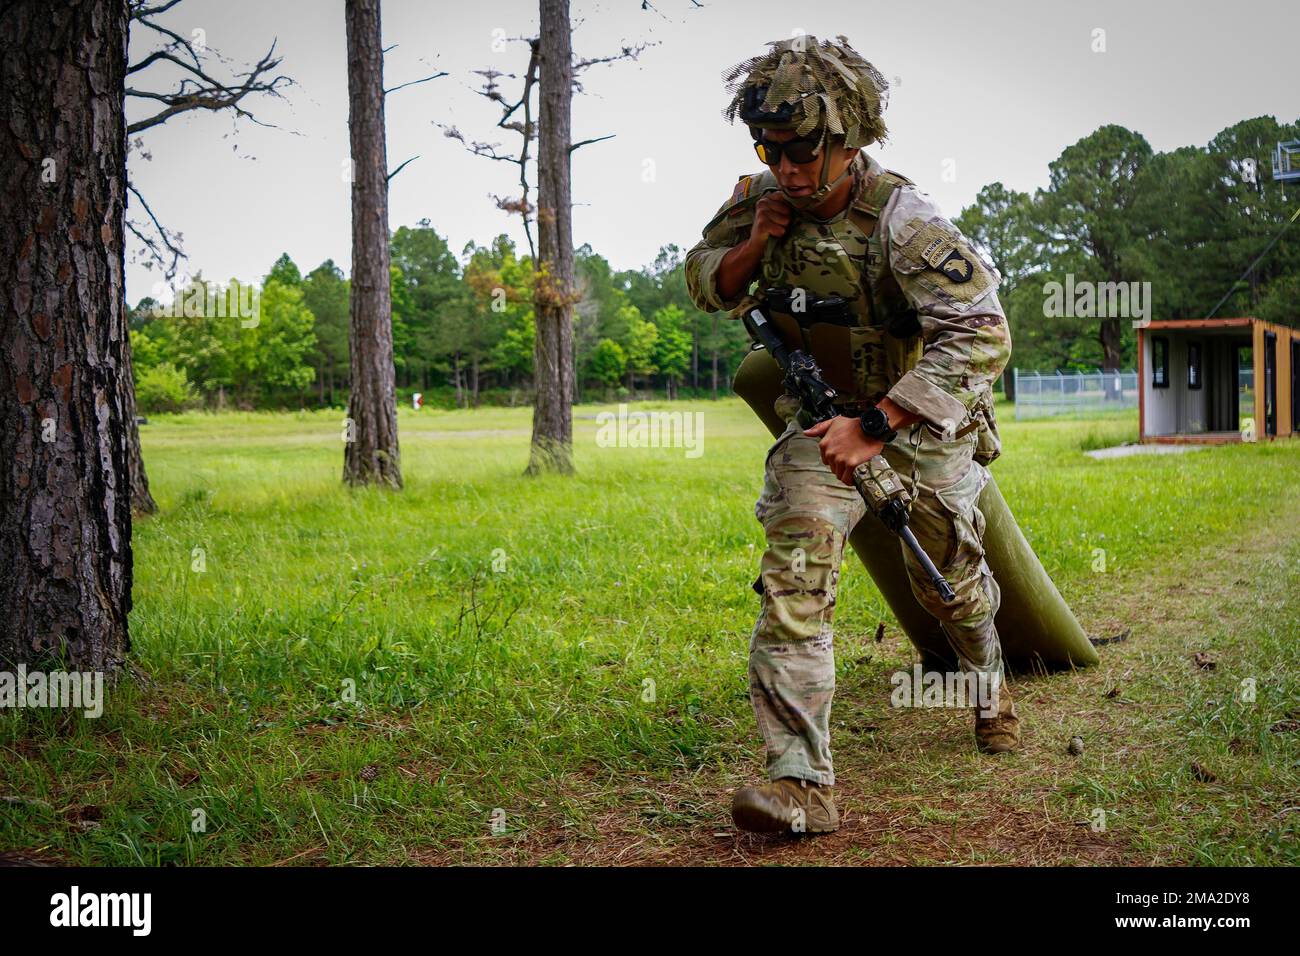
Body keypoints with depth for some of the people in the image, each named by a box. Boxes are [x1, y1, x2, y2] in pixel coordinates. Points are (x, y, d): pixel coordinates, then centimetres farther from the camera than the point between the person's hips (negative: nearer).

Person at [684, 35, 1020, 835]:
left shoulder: (903, 222, -28)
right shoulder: (764, 202, -10)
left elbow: (980, 337, -35)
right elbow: (706, 283, 5)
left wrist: (876, 426, -39)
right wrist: (755, 245, -19)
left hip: (922, 420, -3)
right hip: (823, 417, 3)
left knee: (950, 580, 17)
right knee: (794, 577, -20)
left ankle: (990, 683, 53)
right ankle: (802, 783, -23)